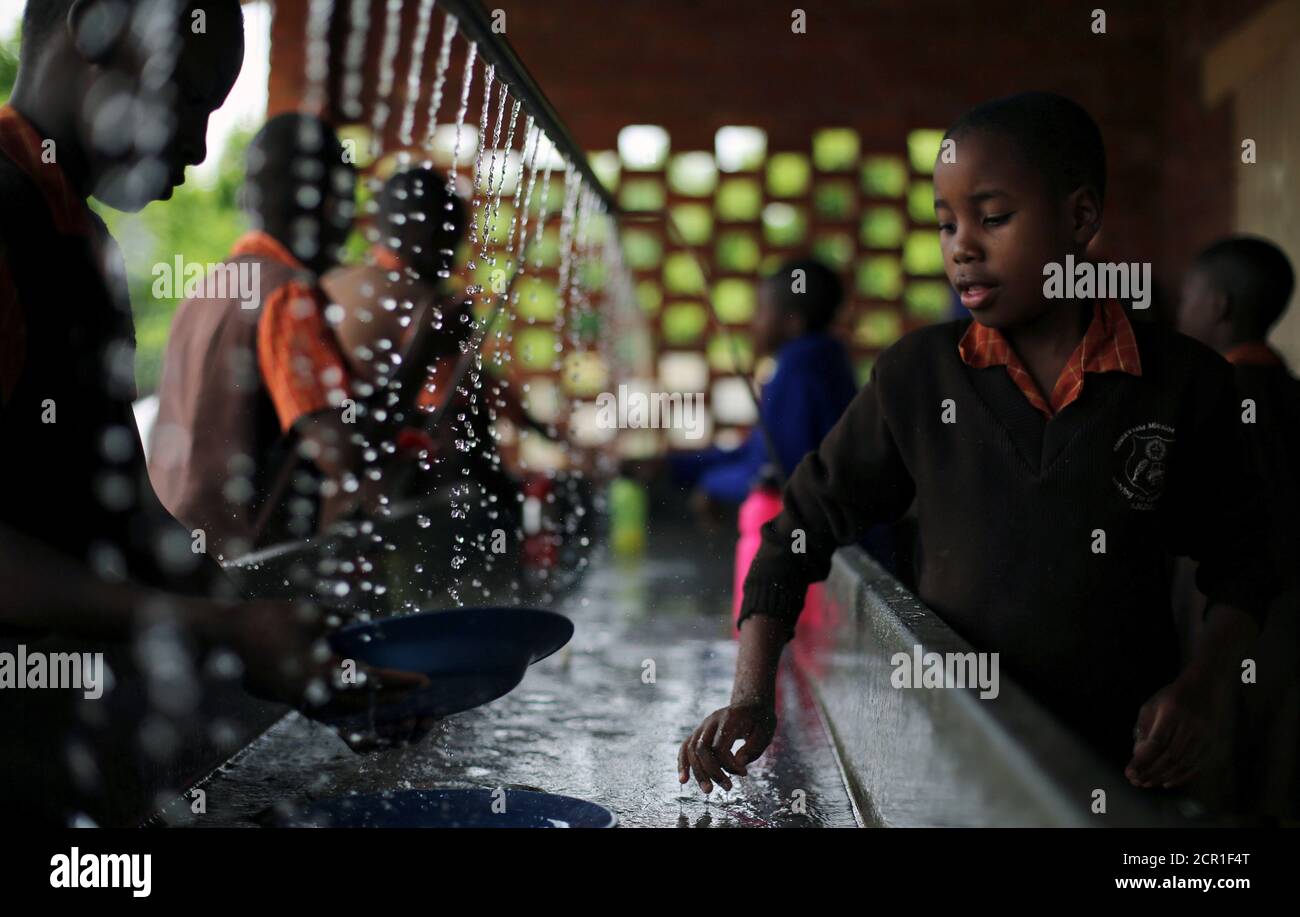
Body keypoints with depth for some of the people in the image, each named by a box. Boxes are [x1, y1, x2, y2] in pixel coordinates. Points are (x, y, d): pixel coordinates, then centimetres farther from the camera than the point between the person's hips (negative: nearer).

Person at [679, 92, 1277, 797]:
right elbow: (802, 527, -1)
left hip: (1125, 762, 0)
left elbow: (1239, 562, 5)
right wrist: (752, 697, -12)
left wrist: (1203, 685, -12)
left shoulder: (1183, 382, -6)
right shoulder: (915, 375, -4)